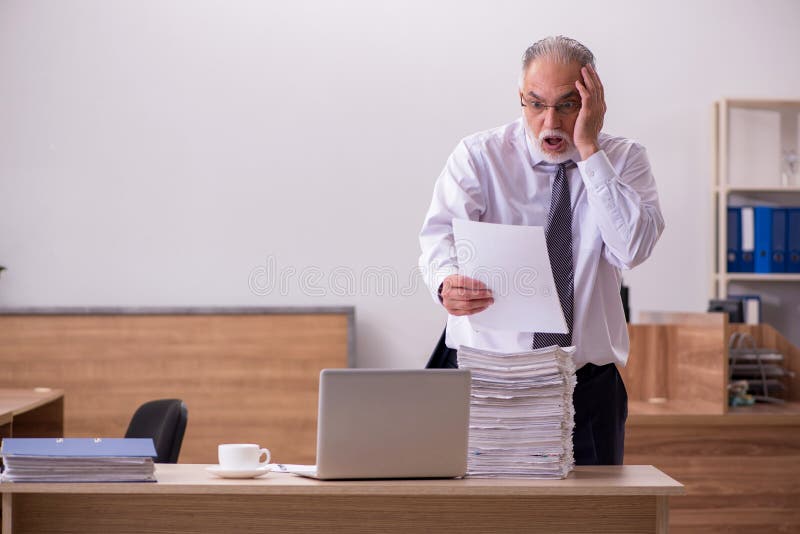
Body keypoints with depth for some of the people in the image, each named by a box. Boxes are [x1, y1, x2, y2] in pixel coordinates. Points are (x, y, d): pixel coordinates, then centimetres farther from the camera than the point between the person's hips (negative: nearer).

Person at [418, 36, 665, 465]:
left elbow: (632, 248, -15)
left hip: (588, 385, 1)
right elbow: (441, 233, -16)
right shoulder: (479, 155, 0)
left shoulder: (624, 160, 2)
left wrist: (589, 150, -17)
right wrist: (448, 283, -39)